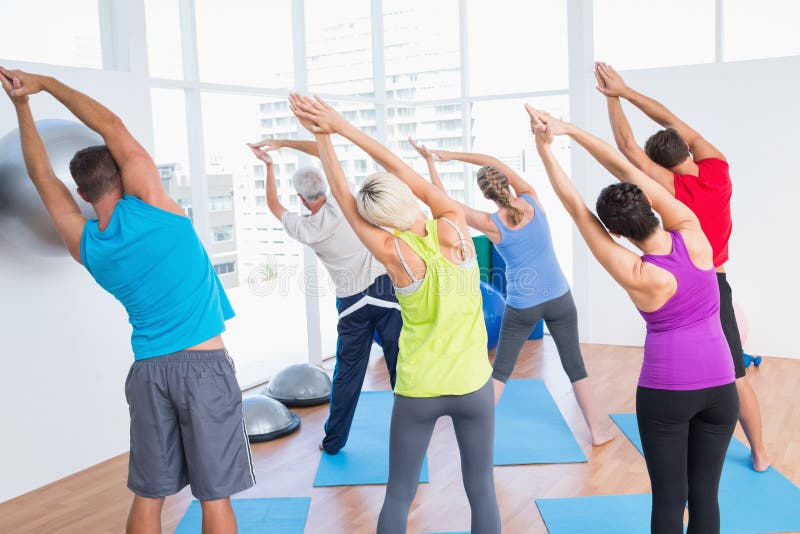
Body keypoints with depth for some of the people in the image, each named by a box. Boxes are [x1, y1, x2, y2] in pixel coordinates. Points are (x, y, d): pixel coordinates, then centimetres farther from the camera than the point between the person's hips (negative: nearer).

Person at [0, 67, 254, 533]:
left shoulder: (83, 245, 4)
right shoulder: (147, 205, -7)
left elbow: (43, 175, 17)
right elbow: (112, 126, 2)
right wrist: (45, 83, 11)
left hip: (148, 371, 4)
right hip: (205, 367, -4)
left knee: (147, 496, 12)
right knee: (215, 495, 2)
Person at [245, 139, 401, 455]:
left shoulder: (303, 229, -4)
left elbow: (274, 205, 17)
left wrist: (269, 167, 24)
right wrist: (283, 142, 7)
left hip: (352, 302, 1)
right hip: (385, 288, 0)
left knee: (347, 373, 13)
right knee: (400, 364, 4)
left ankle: (334, 441, 23)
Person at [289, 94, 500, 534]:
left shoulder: (394, 254, -16)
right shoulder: (454, 228, -14)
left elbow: (341, 193, -8)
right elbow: (411, 177, -7)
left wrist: (323, 136, -2)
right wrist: (345, 128, -6)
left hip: (417, 391, -1)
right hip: (473, 385, 1)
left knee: (399, 494, 14)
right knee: (481, 489, 15)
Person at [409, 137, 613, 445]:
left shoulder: (491, 224, -14)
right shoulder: (532, 201, -8)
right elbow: (496, 163, 1)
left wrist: (431, 162, -4)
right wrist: (452, 155, 0)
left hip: (522, 306, -2)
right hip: (559, 298, 2)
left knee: (500, 370, 12)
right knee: (575, 365, 14)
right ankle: (597, 430, 22)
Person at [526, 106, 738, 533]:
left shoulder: (636, 276, -19)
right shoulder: (693, 236, -11)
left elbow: (576, 209, -17)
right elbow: (628, 172, -10)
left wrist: (544, 149, -13)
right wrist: (570, 130, -9)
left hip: (665, 391, -4)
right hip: (720, 387, 4)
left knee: (669, 498, 8)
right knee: (705, 495, 13)